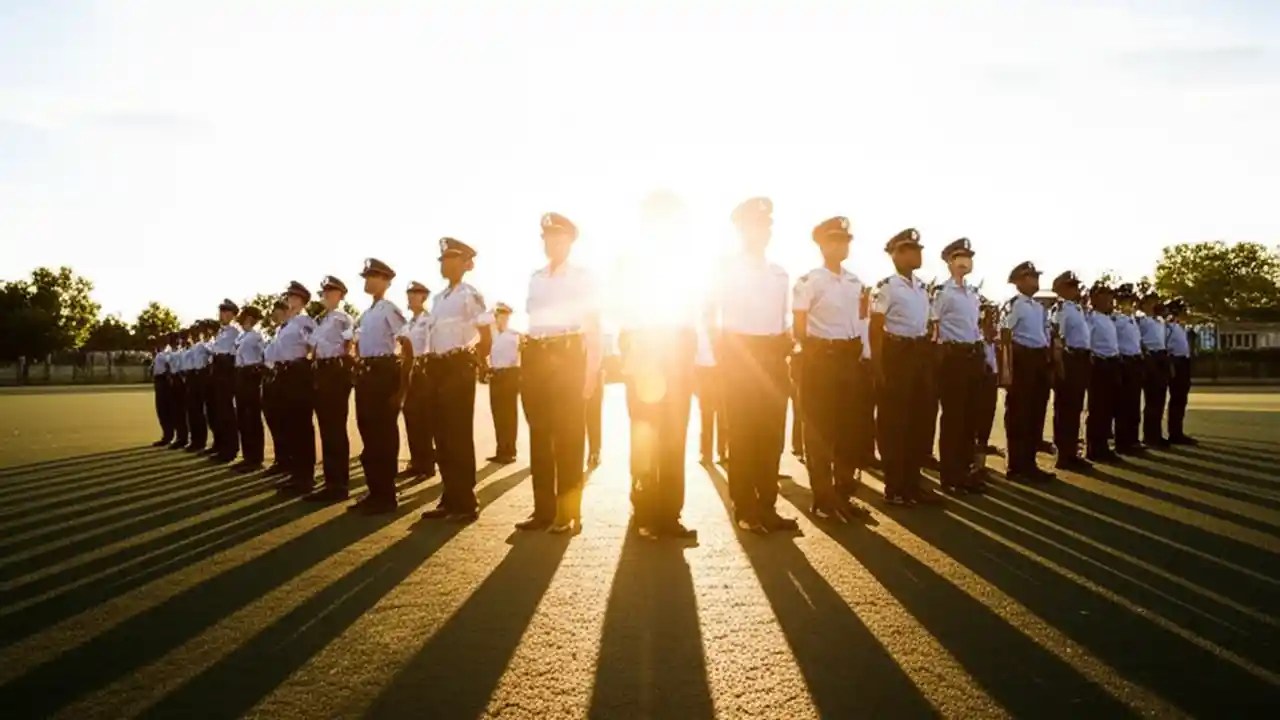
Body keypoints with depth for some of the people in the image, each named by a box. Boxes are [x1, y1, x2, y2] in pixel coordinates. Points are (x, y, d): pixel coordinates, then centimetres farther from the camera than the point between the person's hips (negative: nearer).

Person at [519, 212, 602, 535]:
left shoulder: (583, 277, 3)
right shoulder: (536, 278, 17)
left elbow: (594, 326, -1)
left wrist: (592, 369, -10)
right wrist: (526, 363, 12)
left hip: (568, 354, -5)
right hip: (537, 356, 5)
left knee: (568, 435, -4)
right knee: (539, 434, 5)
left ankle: (569, 513, 0)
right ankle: (543, 509, 11)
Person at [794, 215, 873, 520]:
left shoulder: (855, 282, 13)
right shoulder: (809, 281, -7)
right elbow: (799, 327, -7)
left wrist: (861, 354, 11)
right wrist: (814, 353, -4)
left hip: (849, 357, 7)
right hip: (820, 357, -6)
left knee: (847, 426, 10)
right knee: (819, 428, -1)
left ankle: (844, 493, 20)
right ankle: (823, 498, 5)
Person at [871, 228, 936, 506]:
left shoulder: (922, 287, 14)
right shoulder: (887, 286, -9)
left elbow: (925, 325, 18)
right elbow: (876, 330, -12)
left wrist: (928, 358, 13)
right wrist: (878, 368, -16)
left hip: (920, 353, 8)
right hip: (896, 353, -8)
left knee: (922, 418, 11)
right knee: (894, 422, 0)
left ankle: (913, 480, 23)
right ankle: (894, 486, 8)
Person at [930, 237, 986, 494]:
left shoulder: (974, 293, 15)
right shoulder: (942, 292, -9)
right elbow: (932, 327, -10)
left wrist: (981, 353, 17)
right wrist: (940, 355, -12)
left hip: (974, 354, 8)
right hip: (953, 355, -8)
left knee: (971, 415, 11)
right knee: (952, 415, -3)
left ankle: (967, 469, 20)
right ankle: (950, 475, 4)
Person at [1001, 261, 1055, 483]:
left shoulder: (1039, 307, 17)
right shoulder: (1014, 304, -8)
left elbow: (1046, 336, 21)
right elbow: (1005, 337, -13)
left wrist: (1048, 362, 14)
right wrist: (1009, 369, -19)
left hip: (1040, 358, 9)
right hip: (1023, 358, -8)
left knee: (1037, 412, 11)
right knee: (1019, 413, -4)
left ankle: (1029, 463, 19)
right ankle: (1017, 466, 1)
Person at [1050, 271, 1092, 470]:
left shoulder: (1077, 308, 16)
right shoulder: (1060, 309, -11)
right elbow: (1056, 339, -18)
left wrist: (1086, 361, 17)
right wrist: (1060, 366, -22)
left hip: (1081, 359, 9)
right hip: (1069, 359, -9)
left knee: (1075, 408, 13)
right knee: (1065, 408, -3)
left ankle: (1072, 452, 20)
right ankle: (1064, 455, 2)